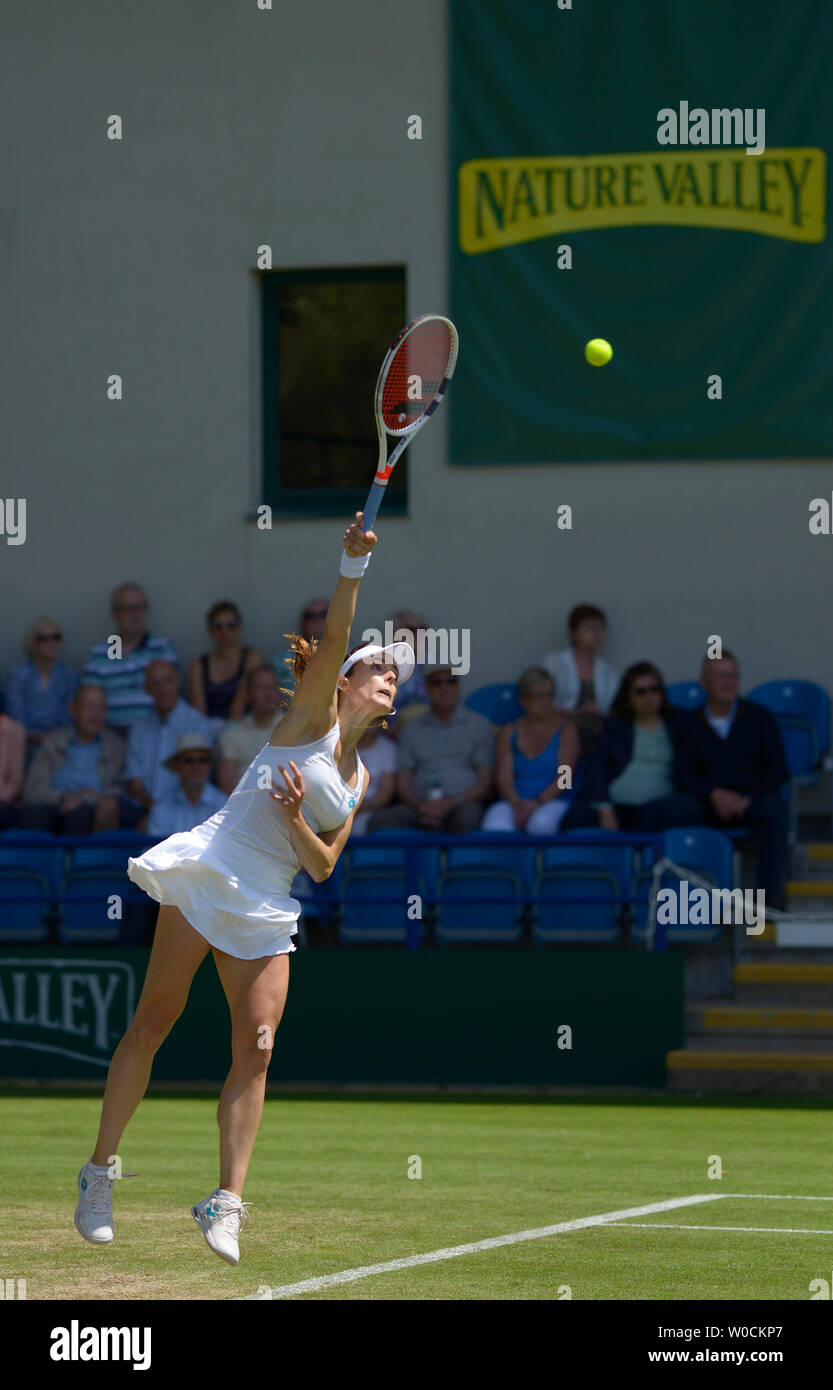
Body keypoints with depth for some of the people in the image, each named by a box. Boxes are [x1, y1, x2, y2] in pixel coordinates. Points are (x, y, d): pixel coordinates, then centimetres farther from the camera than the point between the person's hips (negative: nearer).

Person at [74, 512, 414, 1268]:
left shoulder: (359, 779, 18)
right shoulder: (313, 715, 2)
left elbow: (323, 865, 12)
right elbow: (333, 638, -15)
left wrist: (296, 817, -8)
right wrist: (353, 565, -28)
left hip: (266, 910, 6)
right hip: (209, 872, -6)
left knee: (255, 1049, -7)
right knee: (154, 1020, -6)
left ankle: (226, 1202, -8)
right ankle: (99, 1174, 3)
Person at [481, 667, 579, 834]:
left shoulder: (566, 728, 11)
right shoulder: (508, 732, 17)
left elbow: (564, 775, -1)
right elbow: (504, 776, 5)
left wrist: (538, 803, -16)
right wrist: (517, 804, -16)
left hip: (553, 802, -1)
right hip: (516, 801, 1)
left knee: (541, 823, -39)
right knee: (493, 825, -35)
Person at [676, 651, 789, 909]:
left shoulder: (758, 717, 12)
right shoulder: (691, 725, 12)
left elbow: (779, 771, 5)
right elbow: (685, 778, 3)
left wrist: (747, 799, -12)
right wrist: (714, 794, -17)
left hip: (753, 802, 0)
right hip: (709, 806, 0)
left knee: (774, 809, -36)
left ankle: (771, 895, -39)